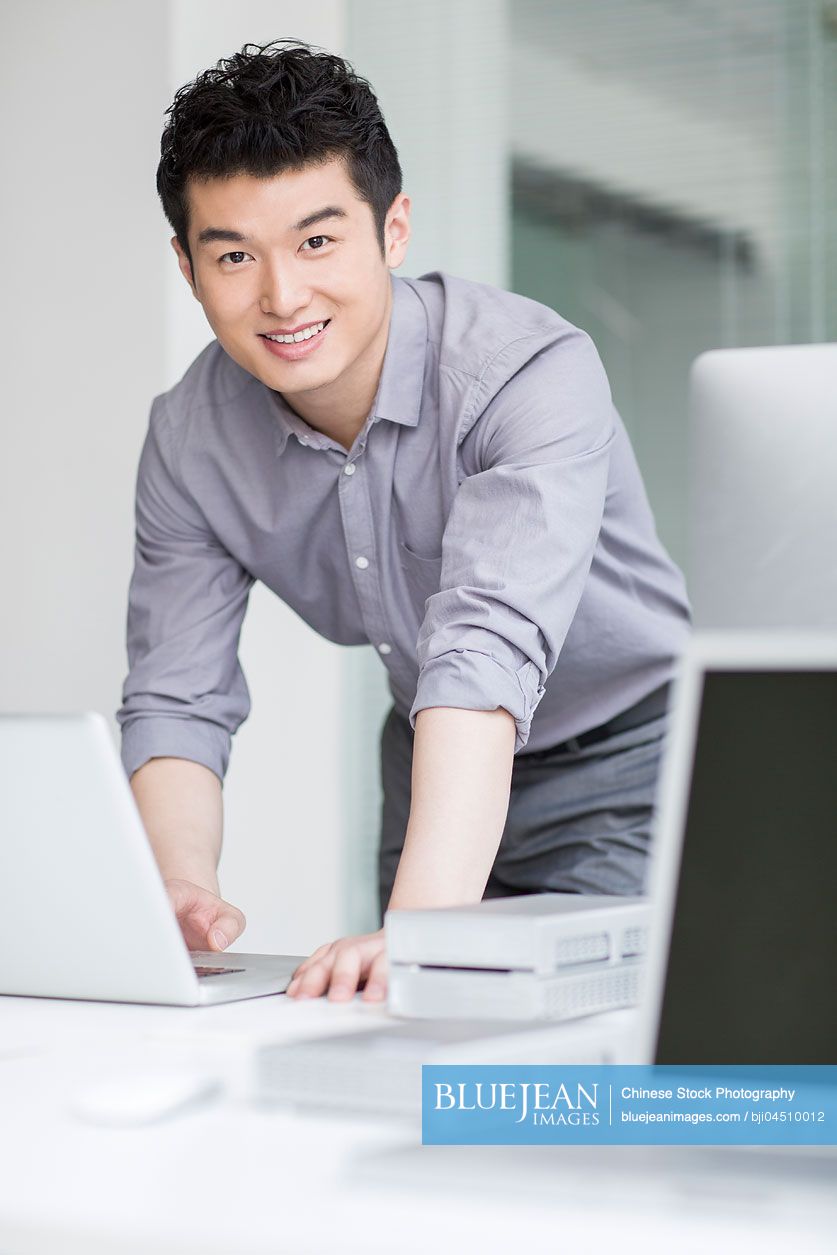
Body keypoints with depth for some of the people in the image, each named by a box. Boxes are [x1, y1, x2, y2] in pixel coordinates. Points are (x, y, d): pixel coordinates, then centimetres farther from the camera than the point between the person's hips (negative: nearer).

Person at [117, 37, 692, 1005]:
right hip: (436, 761, 5)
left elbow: (489, 646, -44)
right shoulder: (188, 440, -12)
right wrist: (182, 892, -34)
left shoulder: (532, 370, -30)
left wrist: (422, 922, -56)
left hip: (627, 750, -4)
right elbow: (174, 702, -13)